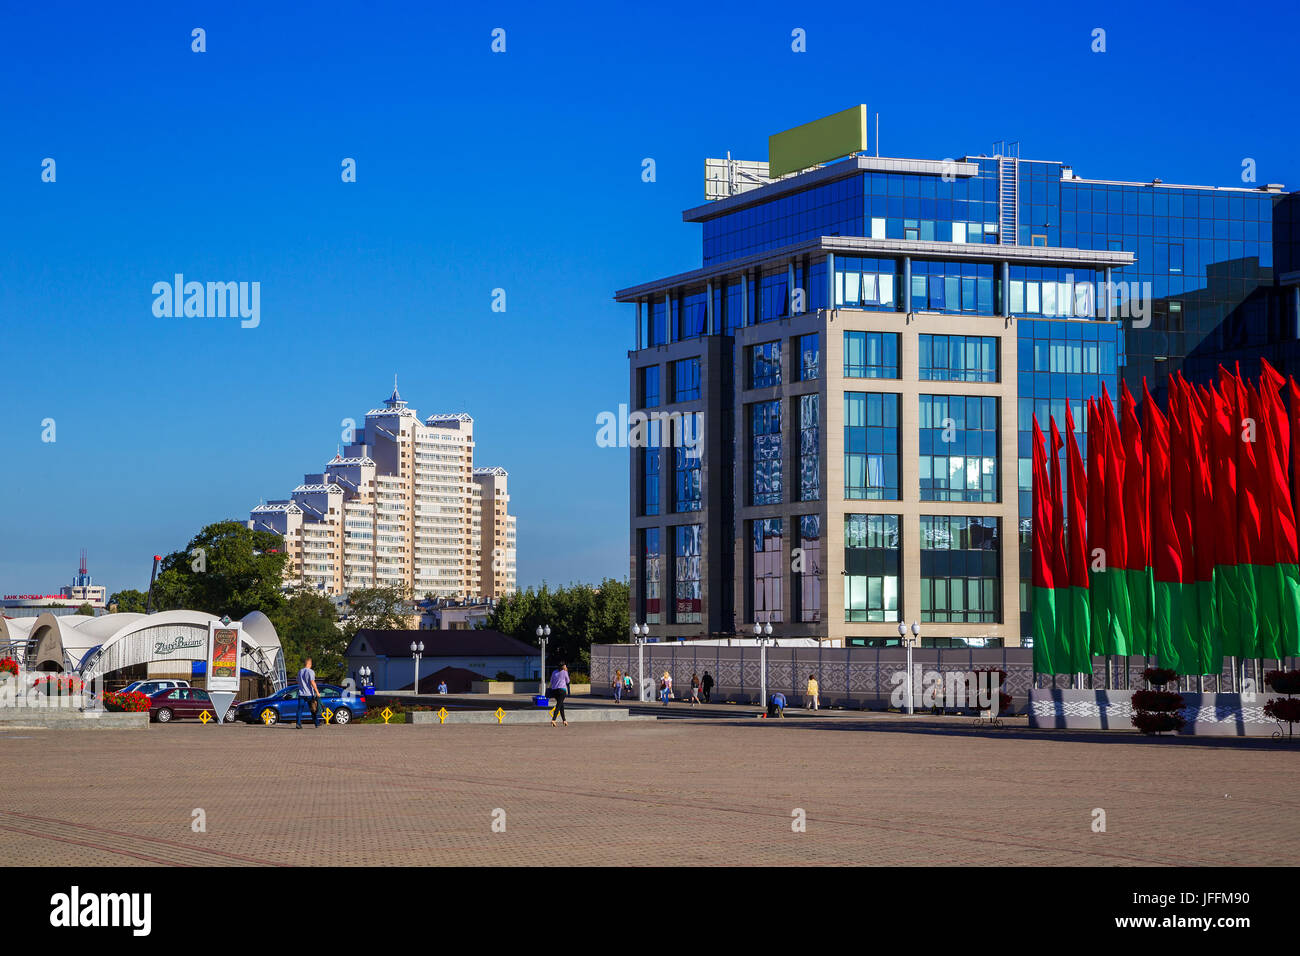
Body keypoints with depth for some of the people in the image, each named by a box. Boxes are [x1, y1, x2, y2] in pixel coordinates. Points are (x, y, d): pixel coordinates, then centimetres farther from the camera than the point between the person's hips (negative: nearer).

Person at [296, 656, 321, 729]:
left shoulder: (300, 672, 10)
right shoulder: (310, 671, -7)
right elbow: (312, 682, -16)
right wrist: (317, 692, -14)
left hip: (301, 693, 3)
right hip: (309, 693, -3)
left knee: (300, 709, -2)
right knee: (313, 709, 8)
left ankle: (298, 723, -17)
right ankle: (317, 723, 17)